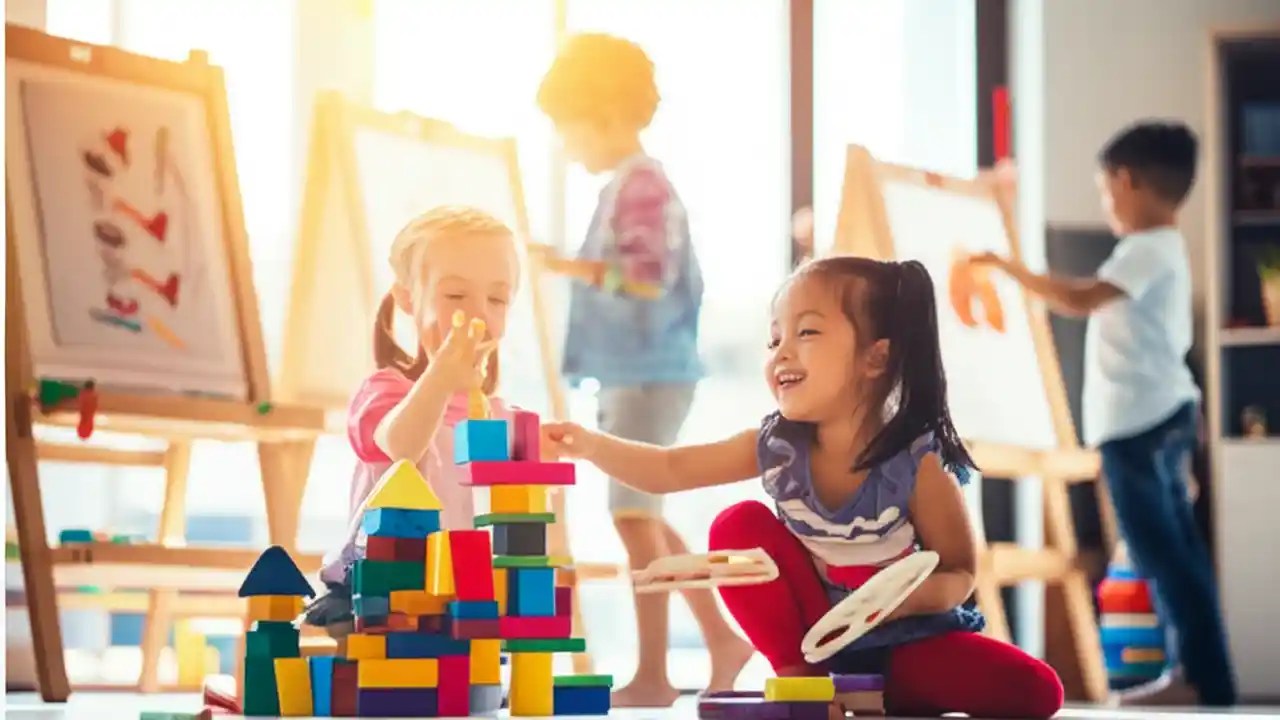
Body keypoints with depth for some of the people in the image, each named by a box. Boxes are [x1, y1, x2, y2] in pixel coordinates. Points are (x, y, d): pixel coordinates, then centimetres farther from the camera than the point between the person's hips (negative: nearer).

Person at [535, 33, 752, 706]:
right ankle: (723, 640, 22)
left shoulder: (642, 184, -13)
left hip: (649, 374, -10)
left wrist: (577, 266, -24)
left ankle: (653, 674, -4)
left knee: (635, 514, -8)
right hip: (633, 374, 10)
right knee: (642, 518, 15)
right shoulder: (629, 185, 16)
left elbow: (651, 274, -23)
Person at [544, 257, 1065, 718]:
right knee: (739, 526, -15)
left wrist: (908, 597, -34)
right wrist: (591, 445, -19)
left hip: (906, 640, -3)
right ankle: (799, 677, -7)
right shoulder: (776, 445, -10)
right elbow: (669, 470, -3)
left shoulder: (917, 463, -22)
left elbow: (961, 575, -13)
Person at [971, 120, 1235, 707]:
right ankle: (1195, 671, 16)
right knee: (1171, 547, 12)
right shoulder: (1167, 249, 19)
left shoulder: (1147, 250, -15)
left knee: (1161, 550, -7)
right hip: (1161, 417, 11)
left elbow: (1079, 299, -28)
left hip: (1139, 423, -11)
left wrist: (1010, 269, -21)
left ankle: (1209, 682, -5)